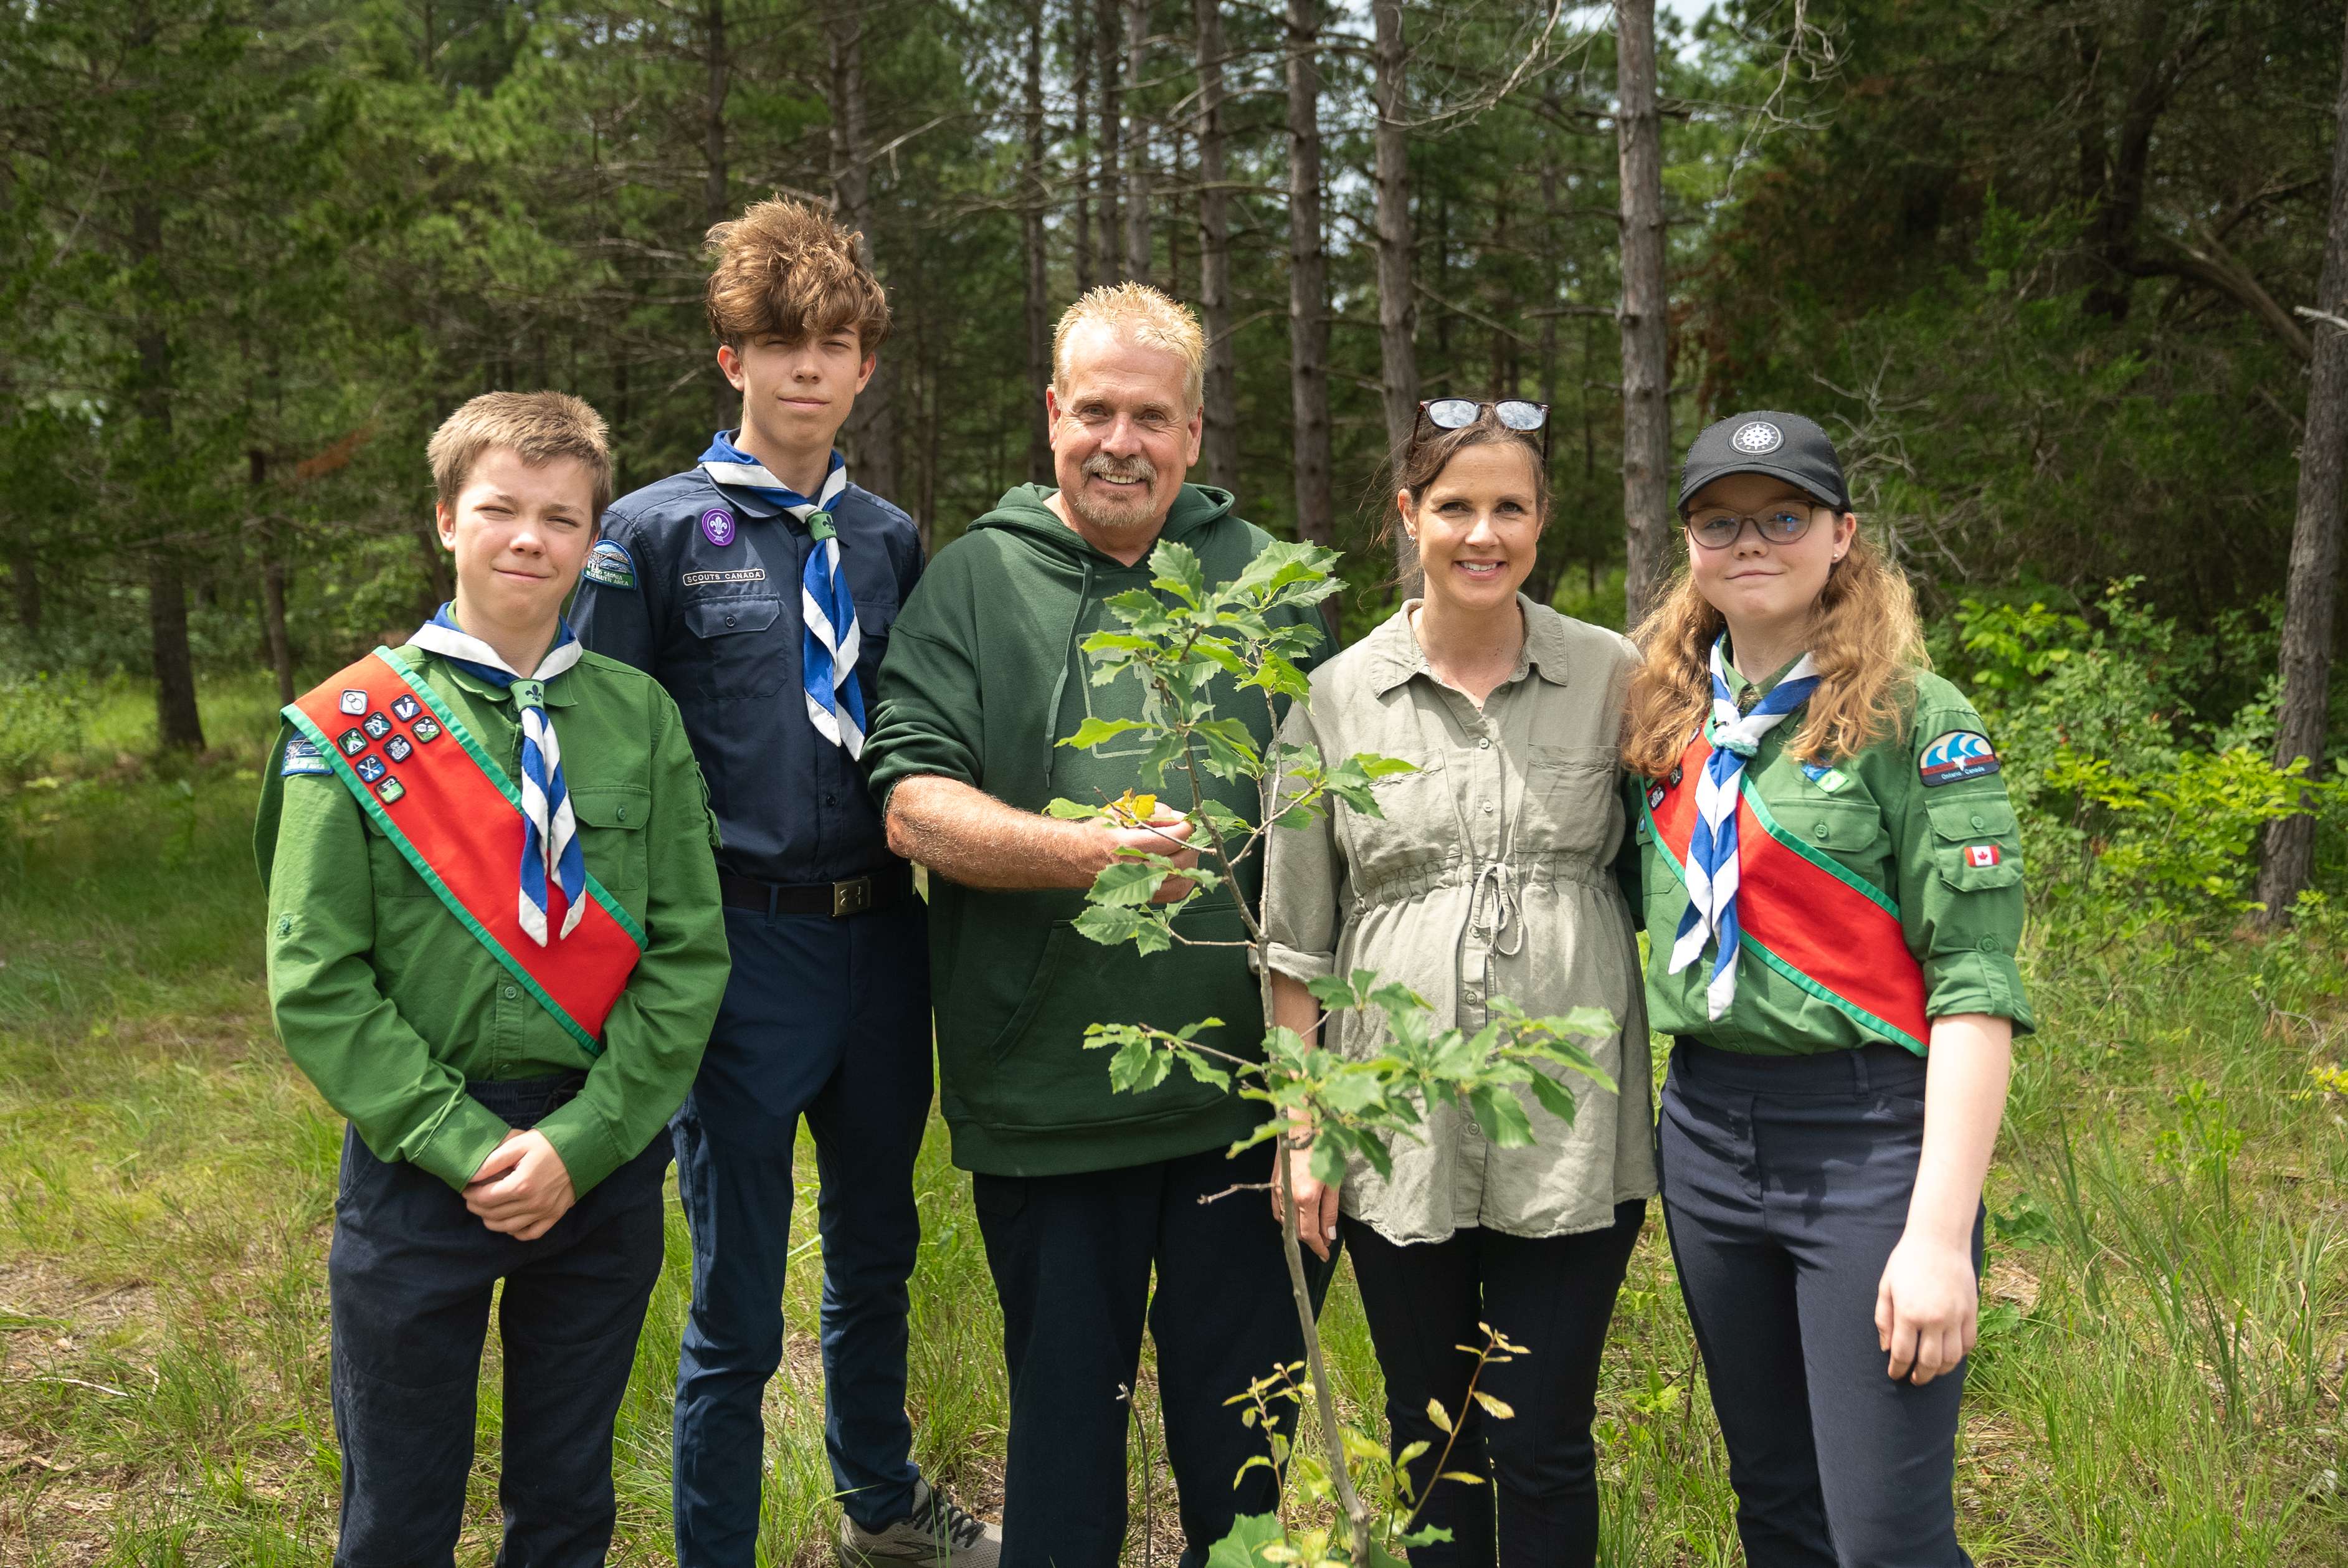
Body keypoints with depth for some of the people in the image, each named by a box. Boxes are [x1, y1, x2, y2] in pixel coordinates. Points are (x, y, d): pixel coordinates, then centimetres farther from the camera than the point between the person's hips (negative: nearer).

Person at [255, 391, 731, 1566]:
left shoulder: (641, 718, 1)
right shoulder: (354, 728, -4)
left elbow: (688, 954, -2)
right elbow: (317, 984, -7)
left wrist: (580, 1140, -12)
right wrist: (461, 1142, -14)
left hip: (605, 1164, 2)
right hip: (418, 1163, -2)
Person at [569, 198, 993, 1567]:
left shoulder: (891, 540, 8)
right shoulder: (656, 534, -6)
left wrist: (929, 880, 4)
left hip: (881, 942, 5)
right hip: (742, 947, -5)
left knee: (878, 1251, 22)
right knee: (737, 1306, 5)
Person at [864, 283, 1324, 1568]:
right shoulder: (978, 579, 3)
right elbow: (912, 804, -6)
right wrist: (1089, 851, -22)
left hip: (1243, 1082, 2)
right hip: (1046, 1089, -1)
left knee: (1247, 1416, 12)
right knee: (1064, 1408, 13)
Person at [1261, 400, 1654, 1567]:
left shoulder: (1613, 677, 1)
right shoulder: (1336, 696, 2)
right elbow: (1297, 938, 5)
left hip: (1570, 1122, -1)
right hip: (1398, 1122, 1)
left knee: (1545, 1447, 5)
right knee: (1428, 1434, 13)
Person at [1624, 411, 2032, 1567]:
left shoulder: (1918, 722, -8)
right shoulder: (1666, 721, 8)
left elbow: (1975, 987, -13)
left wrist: (1941, 1233, -19)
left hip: (1870, 1136, -5)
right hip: (1705, 1134, 5)